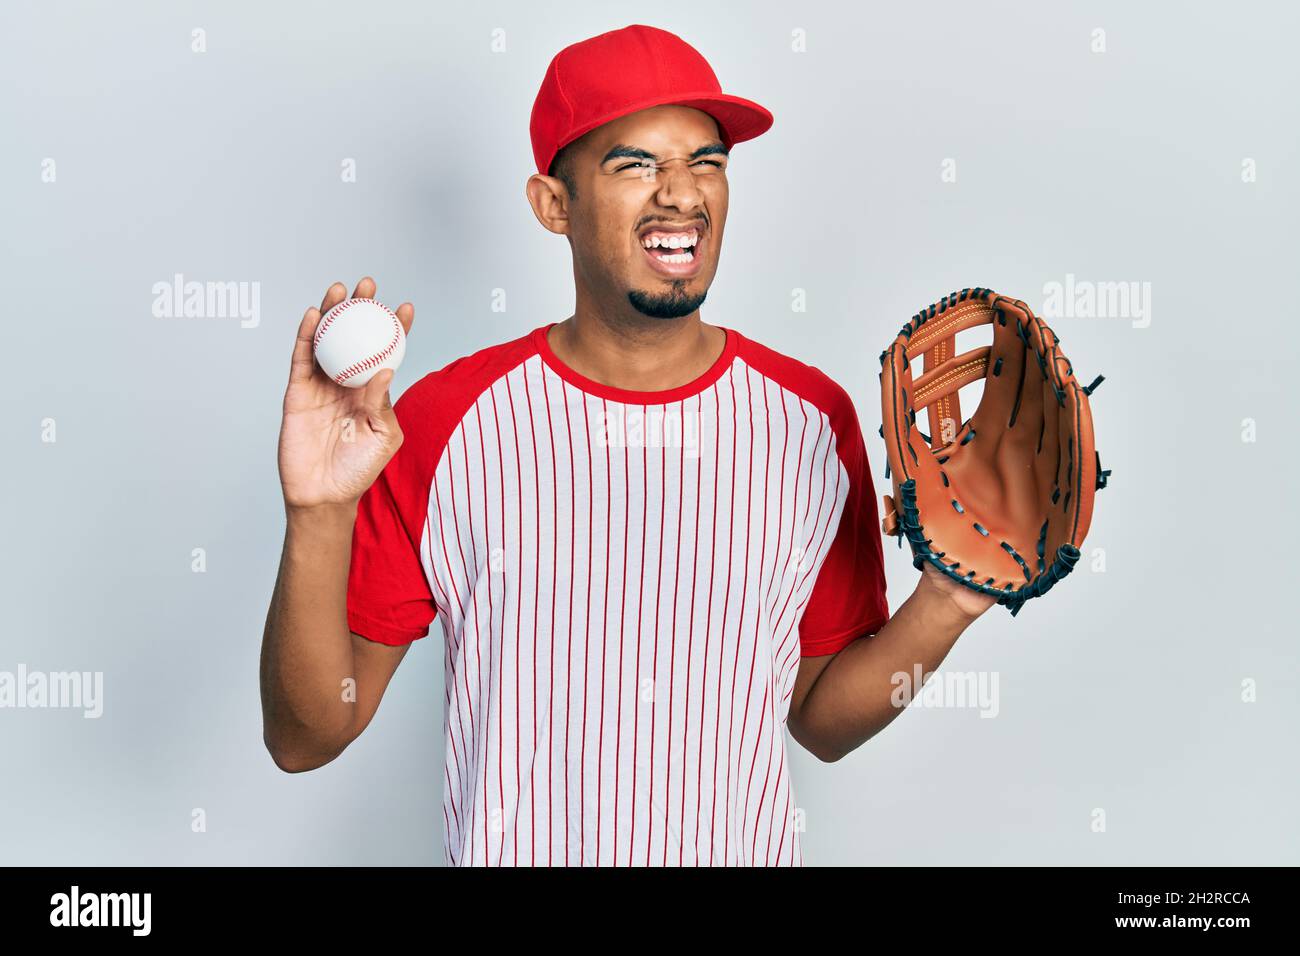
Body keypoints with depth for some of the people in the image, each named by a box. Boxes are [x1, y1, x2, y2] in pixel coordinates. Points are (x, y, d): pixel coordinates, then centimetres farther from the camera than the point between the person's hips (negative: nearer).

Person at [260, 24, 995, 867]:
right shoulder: (443, 425, -15)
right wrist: (319, 517, -26)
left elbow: (820, 720, 0)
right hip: (511, 849, -1)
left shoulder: (812, 419, -8)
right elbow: (306, 740, -13)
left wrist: (942, 606, -16)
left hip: (748, 848, 2)